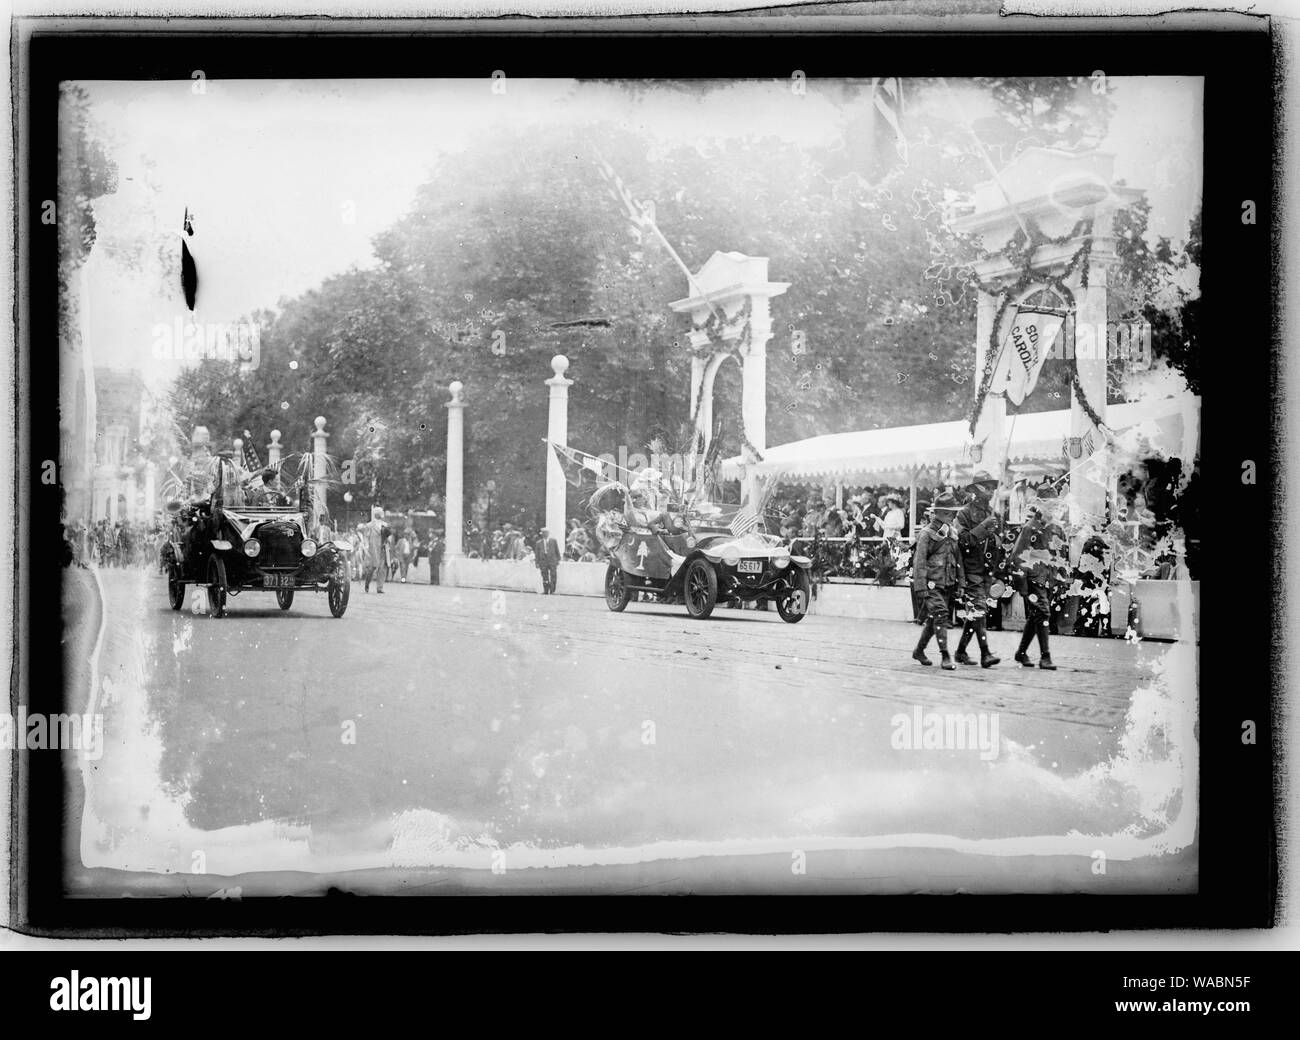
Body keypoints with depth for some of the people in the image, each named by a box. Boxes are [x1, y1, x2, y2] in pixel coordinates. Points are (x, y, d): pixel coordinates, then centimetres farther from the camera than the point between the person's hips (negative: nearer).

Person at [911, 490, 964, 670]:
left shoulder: (952, 532, 11)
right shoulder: (927, 533, -9)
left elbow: (958, 559, 17)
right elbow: (919, 561, -11)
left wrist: (959, 584, 14)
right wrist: (920, 587, -16)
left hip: (948, 584, 7)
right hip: (932, 584, -7)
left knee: (933, 619, 13)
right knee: (940, 616, -15)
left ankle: (919, 651, 28)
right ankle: (945, 657, -14)